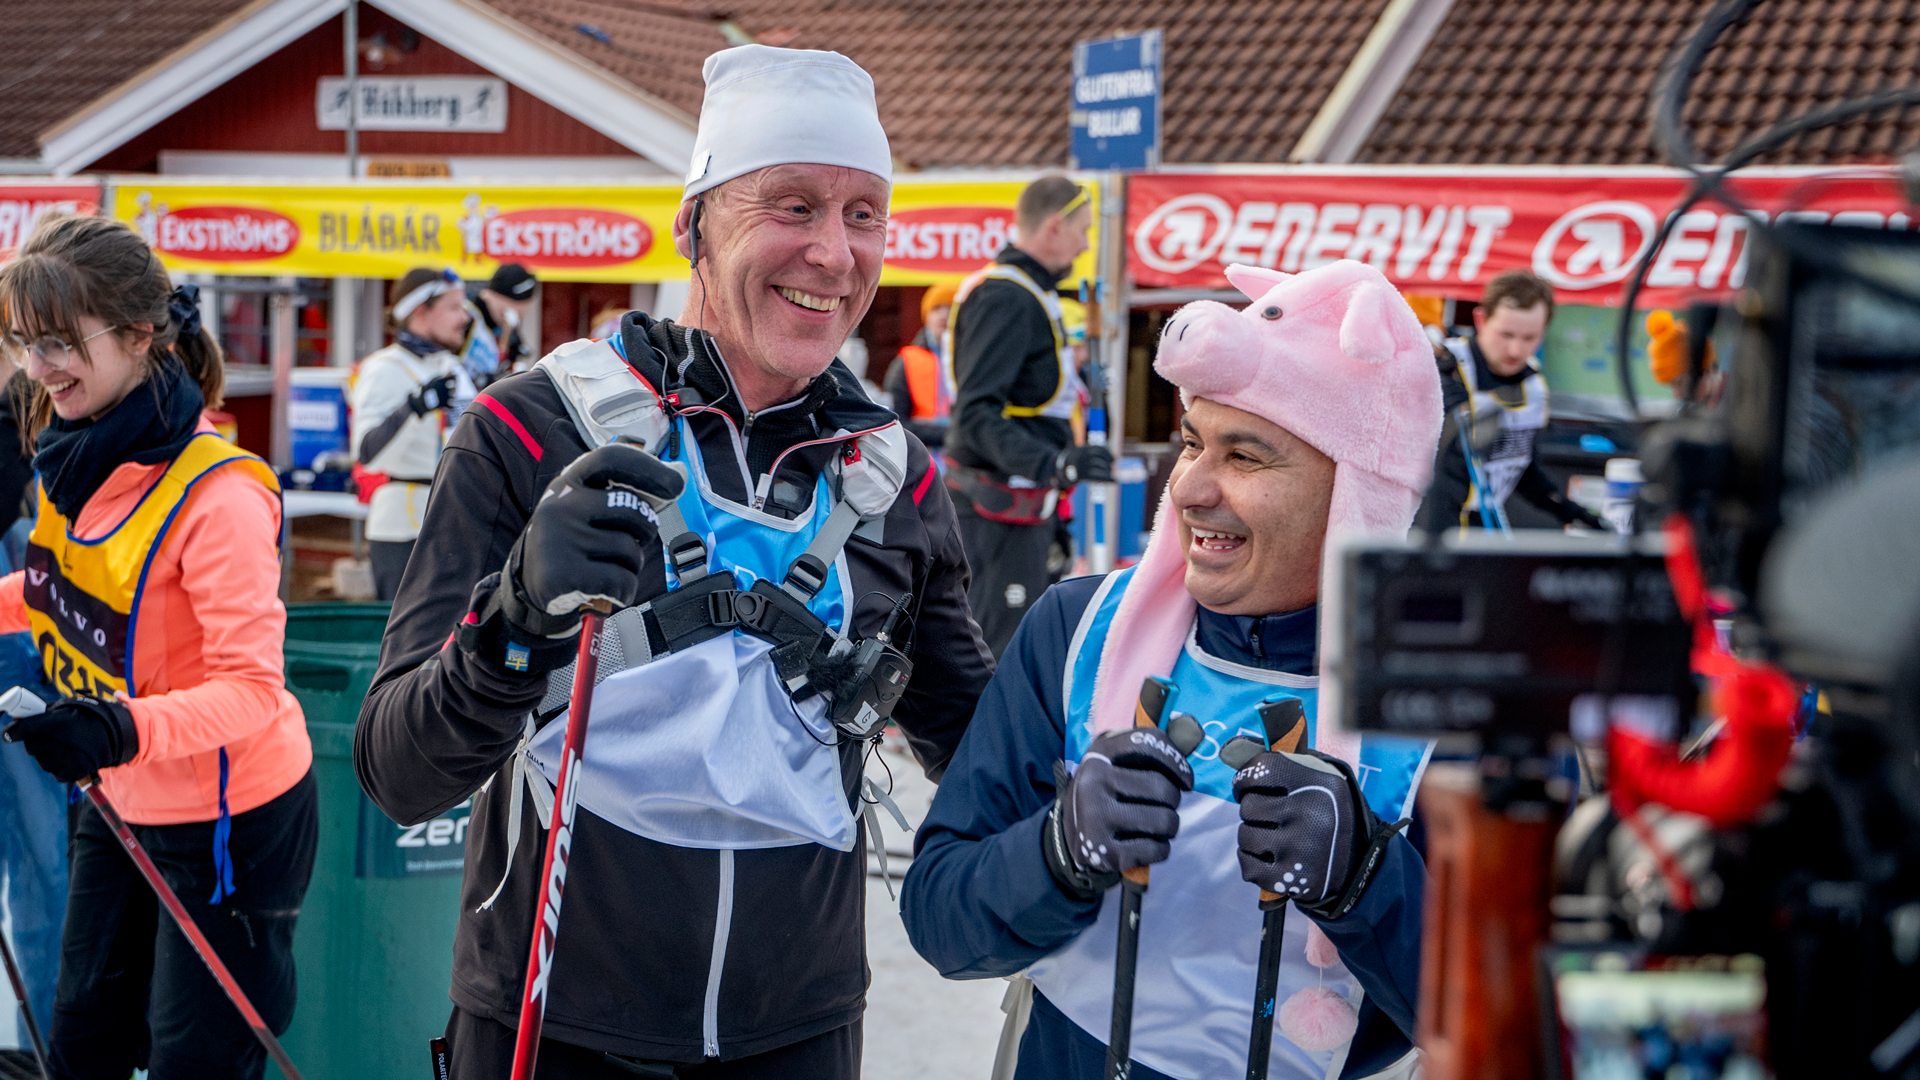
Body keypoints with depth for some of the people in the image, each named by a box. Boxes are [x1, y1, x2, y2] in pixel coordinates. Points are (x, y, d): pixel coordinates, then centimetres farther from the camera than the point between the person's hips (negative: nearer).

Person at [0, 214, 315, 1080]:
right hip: (117, 805, 8)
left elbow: (251, 688, -28)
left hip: (227, 820, -8)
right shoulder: (74, 453, -3)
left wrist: (124, 731, -43)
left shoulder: (217, 492, -27)